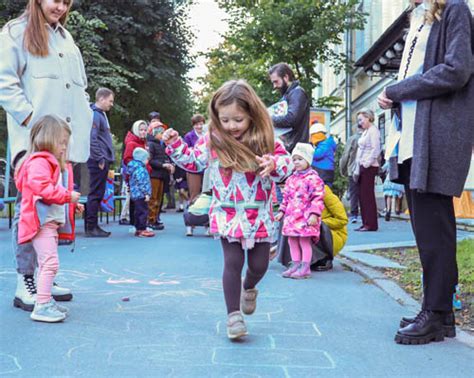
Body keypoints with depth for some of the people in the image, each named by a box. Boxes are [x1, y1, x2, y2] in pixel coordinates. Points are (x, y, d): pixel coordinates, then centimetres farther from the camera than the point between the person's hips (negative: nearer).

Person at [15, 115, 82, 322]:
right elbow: (41, 187, -27)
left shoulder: (54, 164, 22)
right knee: (50, 262, -16)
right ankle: (42, 306, -15)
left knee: (47, 264, 17)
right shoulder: (39, 162, -13)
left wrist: (71, 204, 20)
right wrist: (67, 196, -23)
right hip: (42, 222, -11)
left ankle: (46, 301, 26)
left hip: (53, 222, 11)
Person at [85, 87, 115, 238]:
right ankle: (91, 228, -2)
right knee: (95, 194, -6)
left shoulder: (101, 114, 19)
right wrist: (100, 159, -19)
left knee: (98, 194, 12)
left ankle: (94, 226, 17)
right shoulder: (95, 115, -12)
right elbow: (92, 139, -21)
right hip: (98, 162, -10)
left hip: (103, 160, 10)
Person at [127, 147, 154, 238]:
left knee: (138, 212, 14)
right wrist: (146, 193, -20)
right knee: (143, 212, -7)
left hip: (135, 195, 11)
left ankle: (138, 229, 20)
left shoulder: (135, 168, 16)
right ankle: (142, 230, -6)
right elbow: (142, 183, -23)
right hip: (141, 194, -11)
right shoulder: (140, 170, -17)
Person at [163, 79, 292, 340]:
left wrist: (274, 164, -30)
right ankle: (234, 315, 6)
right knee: (233, 262, -6)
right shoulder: (212, 141, -3)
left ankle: (249, 288, 44)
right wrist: (175, 144, -3)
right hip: (227, 214, 0)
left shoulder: (265, 140, -7)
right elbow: (193, 161, 10)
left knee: (259, 265, 9)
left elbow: (286, 163, -8)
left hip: (259, 215, 1)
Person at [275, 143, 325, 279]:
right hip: (292, 216, 8)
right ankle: (295, 265, 21)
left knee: (304, 241, -2)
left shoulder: (313, 178, -11)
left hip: (305, 216, -8)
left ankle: (305, 268, 6)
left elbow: (318, 198, -15)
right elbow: (286, 197, 21)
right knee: (292, 241, 11)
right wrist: (282, 211, 18)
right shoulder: (291, 179, 14)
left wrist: (314, 214, -20)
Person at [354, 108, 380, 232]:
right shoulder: (365, 132, 20)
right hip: (363, 166, 9)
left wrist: (367, 163, -19)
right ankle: (365, 223, 12)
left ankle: (371, 224, -5)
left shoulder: (373, 130, -7)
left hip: (369, 167, -9)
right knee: (362, 195, 8)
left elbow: (376, 149, -17)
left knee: (368, 195, -8)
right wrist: (357, 168, 16)